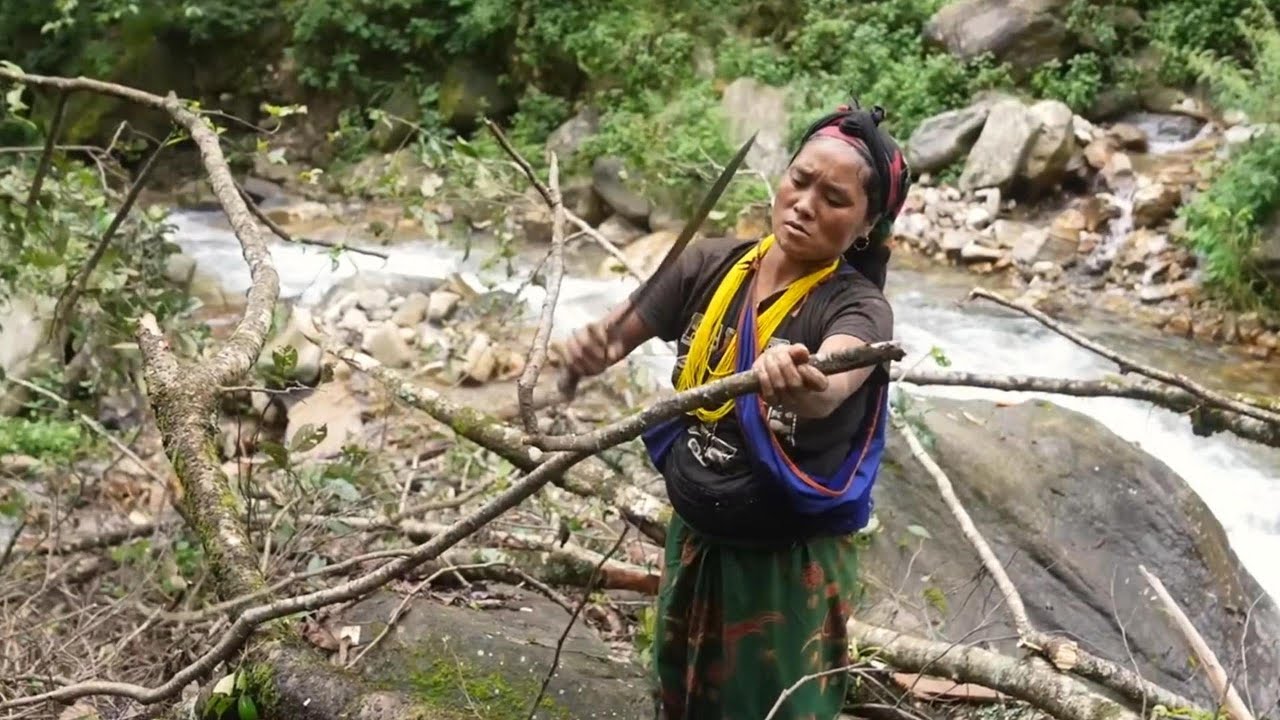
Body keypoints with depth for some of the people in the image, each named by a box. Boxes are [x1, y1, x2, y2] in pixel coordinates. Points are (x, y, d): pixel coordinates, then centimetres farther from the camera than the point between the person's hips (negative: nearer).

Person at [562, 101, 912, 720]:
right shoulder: (711, 266, -8)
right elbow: (613, 339, -3)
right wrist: (589, 350, -26)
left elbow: (833, 385, -43)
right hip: (694, 539, 5)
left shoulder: (858, 308, -21)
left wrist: (805, 388, -66)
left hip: (789, 560, -4)